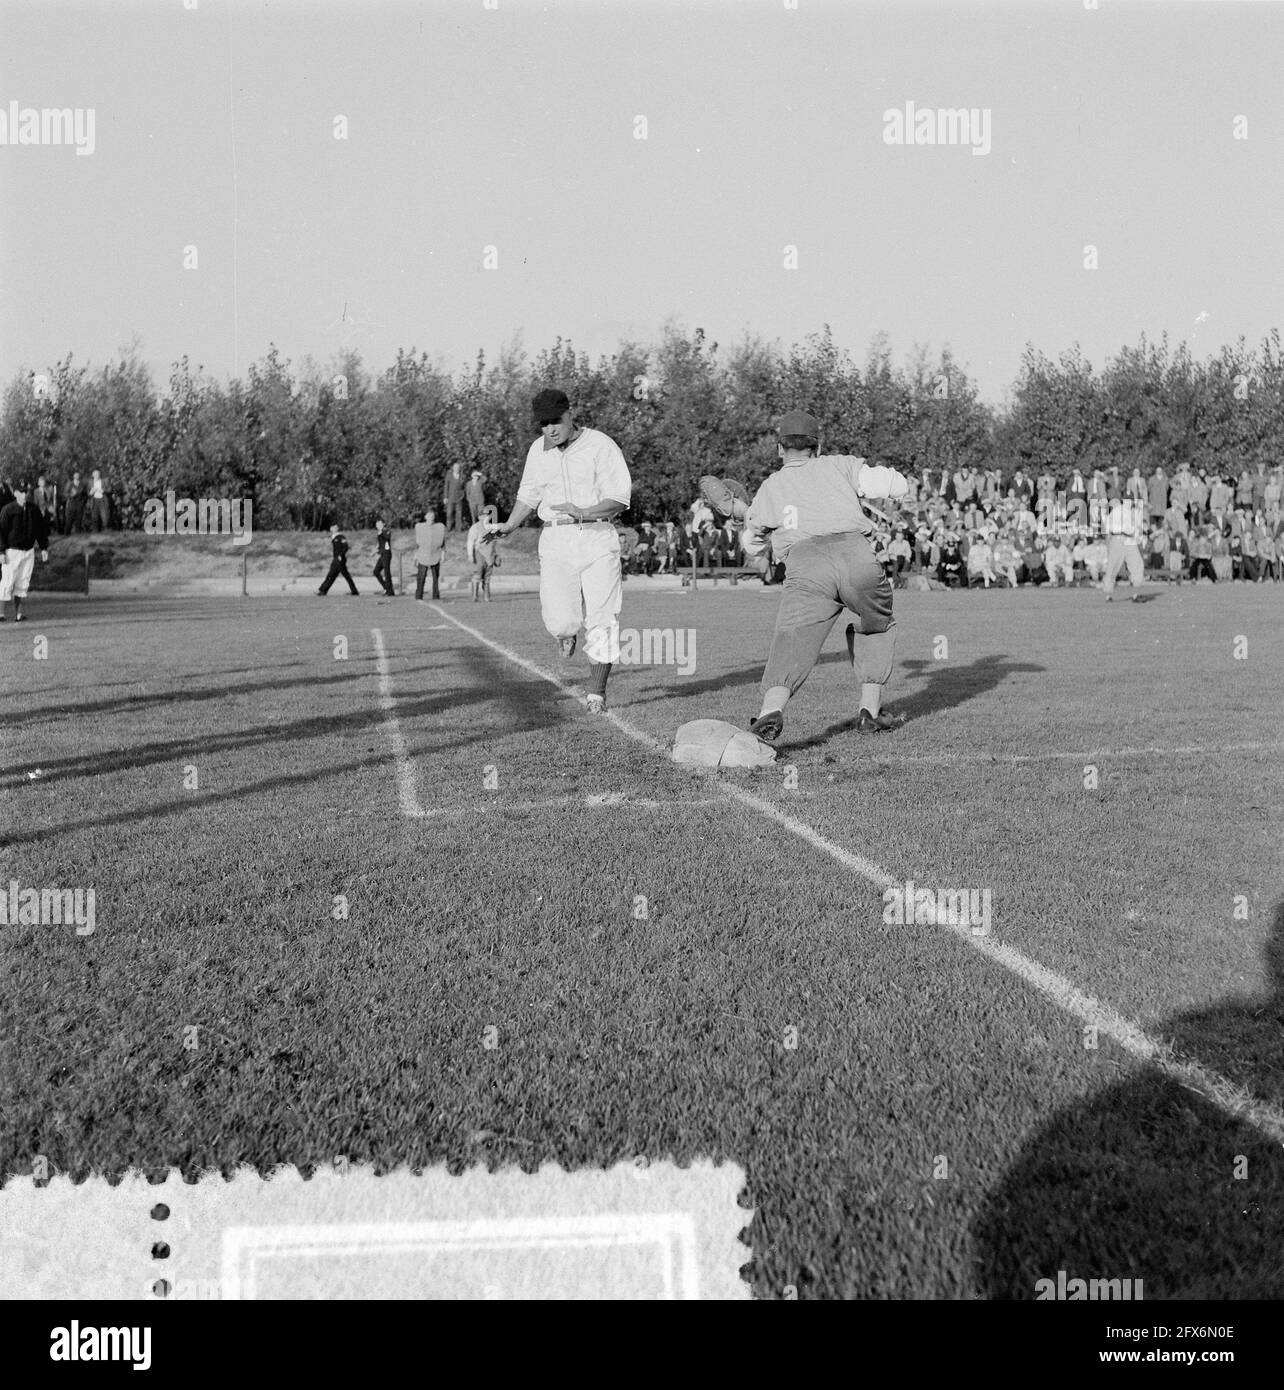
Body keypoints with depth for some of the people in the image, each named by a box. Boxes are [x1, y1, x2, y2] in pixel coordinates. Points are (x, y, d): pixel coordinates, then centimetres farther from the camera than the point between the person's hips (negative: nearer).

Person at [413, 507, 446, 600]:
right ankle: (418, 598, -1)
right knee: (420, 578, -5)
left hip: (435, 557, 1)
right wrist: (416, 557, 12)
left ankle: (436, 597, 7)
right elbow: (417, 543, 13)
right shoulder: (419, 527, 6)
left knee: (436, 578, 1)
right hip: (422, 557, 0)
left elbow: (443, 543, 12)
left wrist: (443, 554, 7)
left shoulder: (440, 527, 4)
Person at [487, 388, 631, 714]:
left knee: (601, 620, -3)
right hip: (555, 541, 2)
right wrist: (508, 526, 12)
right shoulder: (538, 450, 11)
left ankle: (597, 692, 11)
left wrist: (583, 513, -23)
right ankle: (566, 633, 26)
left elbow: (620, 498, -9)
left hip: (598, 540, -2)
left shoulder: (600, 445, -4)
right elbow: (529, 495, 24)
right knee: (560, 620, -13)